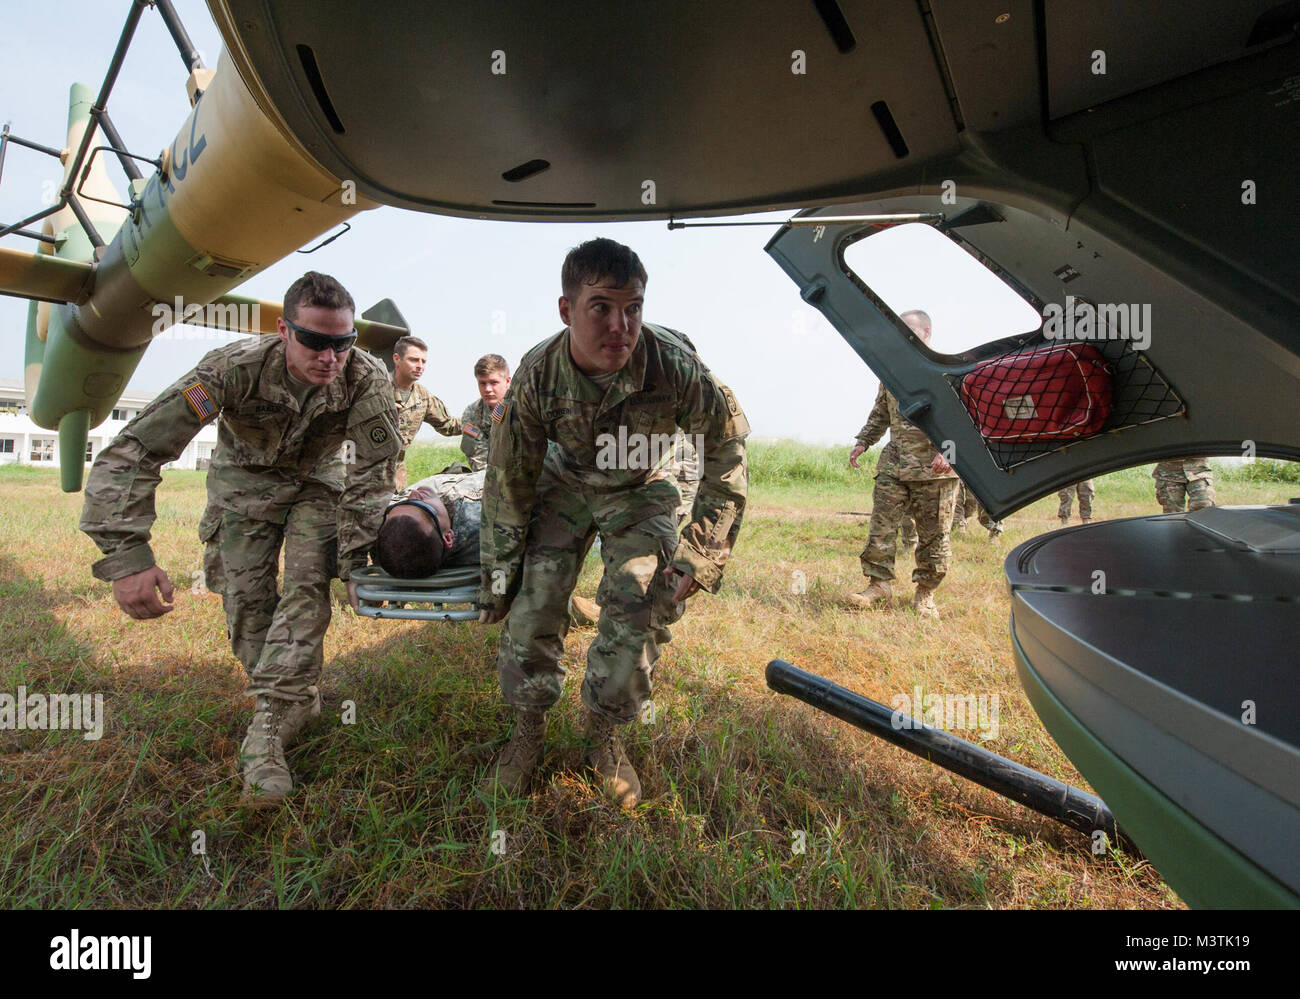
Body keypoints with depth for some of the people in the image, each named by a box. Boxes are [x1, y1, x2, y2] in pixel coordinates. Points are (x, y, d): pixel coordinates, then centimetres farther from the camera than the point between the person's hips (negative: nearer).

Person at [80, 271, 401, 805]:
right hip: (245, 478, 0)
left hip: (318, 480, 0)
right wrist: (127, 557, -44)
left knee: (308, 588, -16)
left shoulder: (367, 378, -33)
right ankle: (297, 700, 19)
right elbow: (131, 453, -36)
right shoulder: (235, 367, -36)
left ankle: (268, 726, -11)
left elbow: (371, 475, -21)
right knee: (245, 597, -2)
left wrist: (355, 556, -22)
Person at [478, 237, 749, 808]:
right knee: (532, 605, -8)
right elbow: (508, 483, -16)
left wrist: (700, 556, -21)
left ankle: (605, 736, 10)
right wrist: (497, 583, -9)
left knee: (643, 606, -13)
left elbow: (726, 449, -18)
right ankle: (529, 728, 17)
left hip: (641, 489, 0)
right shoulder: (536, 376, -29)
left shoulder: (674, 364, -33)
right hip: (565, 484, 1)